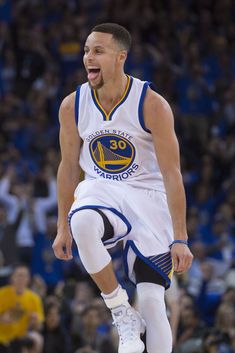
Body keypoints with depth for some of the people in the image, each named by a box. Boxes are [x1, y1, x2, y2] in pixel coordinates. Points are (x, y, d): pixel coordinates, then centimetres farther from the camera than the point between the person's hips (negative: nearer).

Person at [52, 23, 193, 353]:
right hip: (100, 191, 2)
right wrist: (62, 227, 10)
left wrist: (180, 239, -17)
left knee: (152, 301, -10)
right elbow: (69, 167, 8)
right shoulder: (73, 106, -5)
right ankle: (122, 312, -18)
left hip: (147, 198, -2)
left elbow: (171, 174, -14)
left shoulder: (152, 105, -16)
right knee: (81, 223, -36)